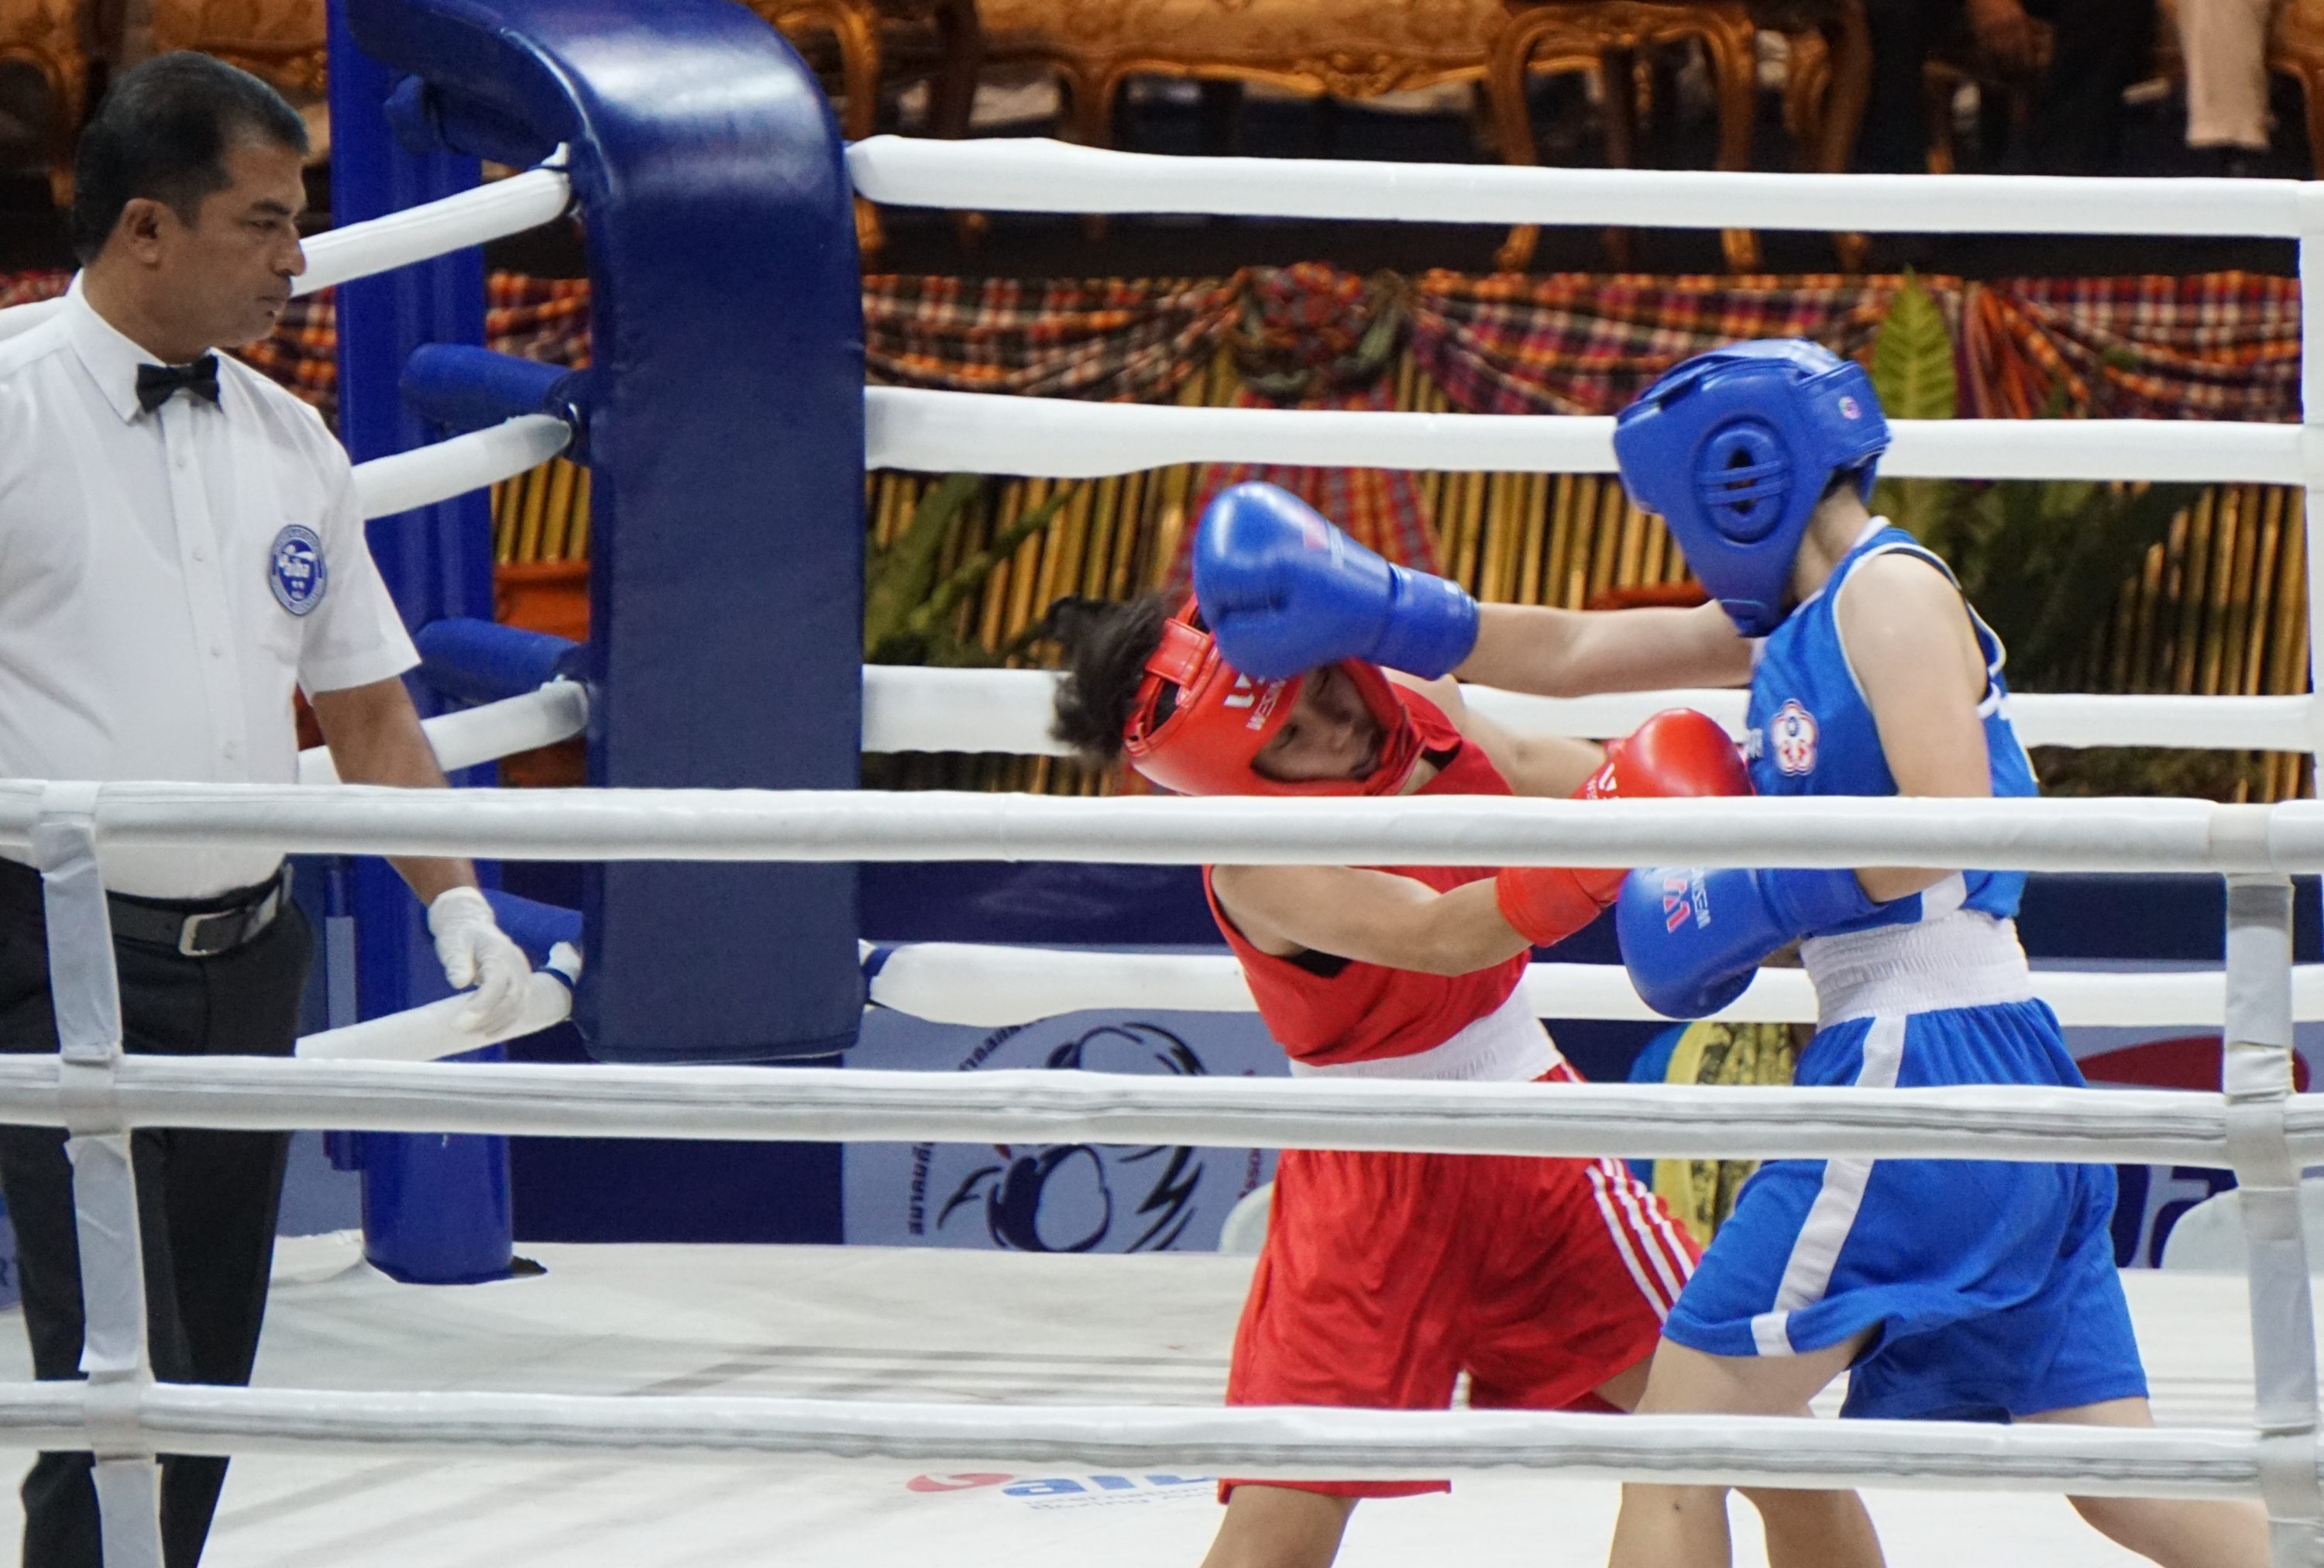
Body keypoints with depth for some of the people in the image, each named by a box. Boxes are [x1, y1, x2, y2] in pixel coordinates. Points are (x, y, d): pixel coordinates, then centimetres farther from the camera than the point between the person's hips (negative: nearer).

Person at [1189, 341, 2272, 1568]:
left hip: (1918, 1064, -9)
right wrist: (1379, 612, 20)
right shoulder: (1800, 623, 19)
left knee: (1677, 1433, -4)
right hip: (2008, 1063, 9)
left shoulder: (1893, 593, -7)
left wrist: (1755, 904, -11)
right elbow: (1574, 652, 25)